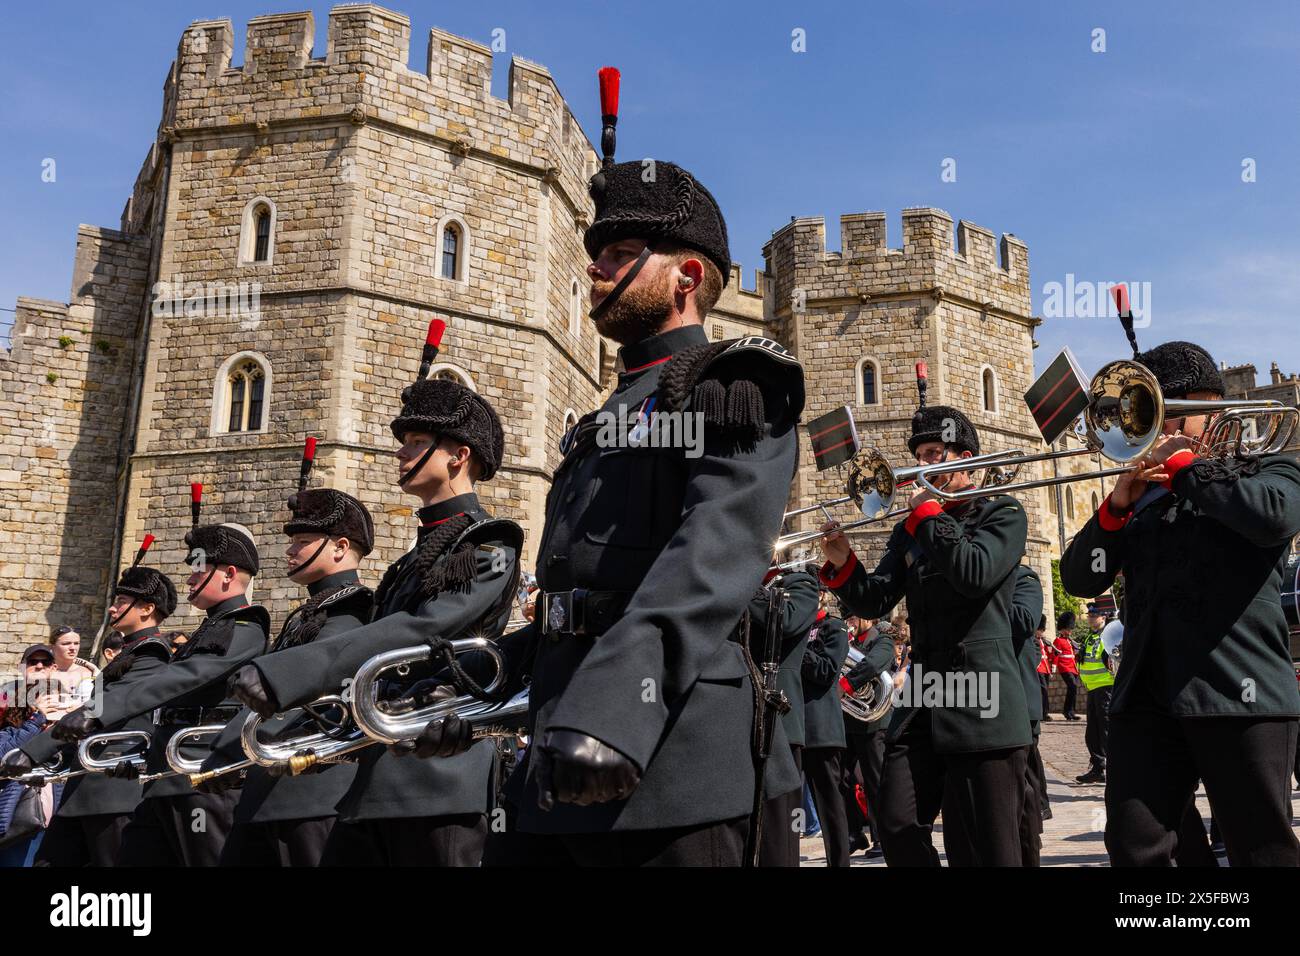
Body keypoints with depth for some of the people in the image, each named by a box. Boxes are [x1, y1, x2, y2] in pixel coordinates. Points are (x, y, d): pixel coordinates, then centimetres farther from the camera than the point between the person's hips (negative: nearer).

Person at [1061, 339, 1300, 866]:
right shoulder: (1140, 498, 20)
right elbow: (1080, 579, 10)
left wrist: (1181, 463, -5)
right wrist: (1117, 505, -3)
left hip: (1240, 694, -3)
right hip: (1145, 697, 4)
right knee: (1134, 847, -2)